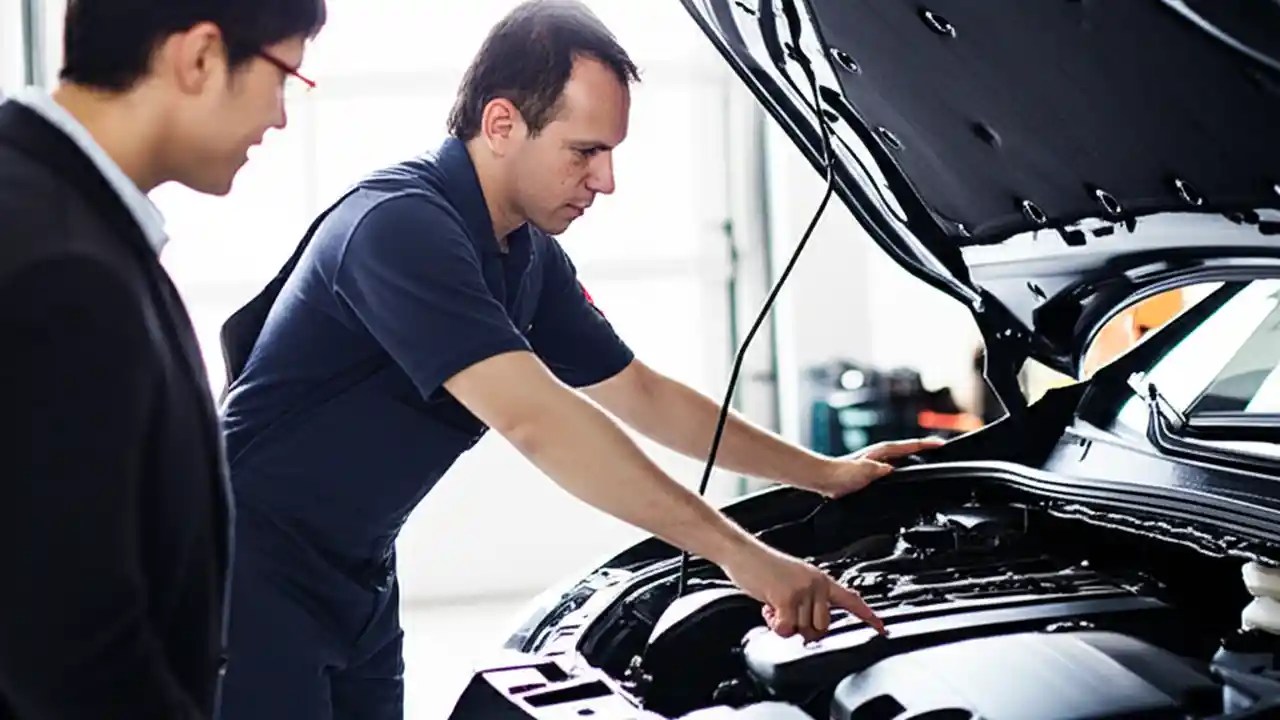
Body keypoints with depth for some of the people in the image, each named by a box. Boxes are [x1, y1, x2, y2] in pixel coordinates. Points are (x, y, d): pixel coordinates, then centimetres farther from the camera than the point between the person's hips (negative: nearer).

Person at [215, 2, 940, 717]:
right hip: (259, 570, -8)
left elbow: (641, 395, 14)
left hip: (357, 579, 8)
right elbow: (535, 420, -34)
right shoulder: (400, 226, -26)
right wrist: (742, 554, -34)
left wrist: (828, 473, 14)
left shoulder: (532, 255, 4)